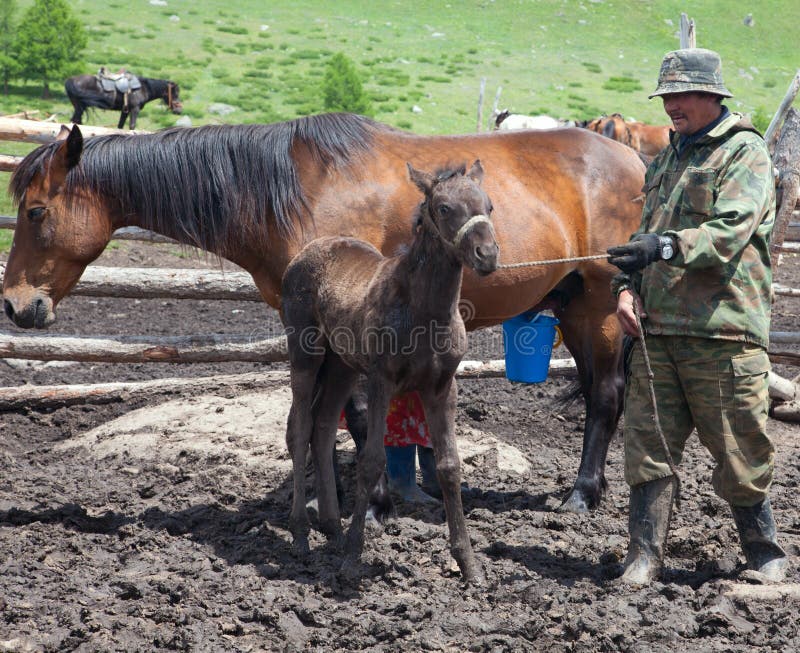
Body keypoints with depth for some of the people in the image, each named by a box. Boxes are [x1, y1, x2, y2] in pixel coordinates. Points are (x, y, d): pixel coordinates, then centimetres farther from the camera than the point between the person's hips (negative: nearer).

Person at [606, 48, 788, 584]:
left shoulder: (745, 152, -4)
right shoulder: (667, 157, 20)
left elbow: (729, 233, -18)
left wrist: (665, 247, -32)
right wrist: (628, 288, 8)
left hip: (722, 329, -6)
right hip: (657, 328, 7)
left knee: (739, 450, 1)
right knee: (649, 444, 3)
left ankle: (765, 552, 18)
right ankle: (646, 555, 10)